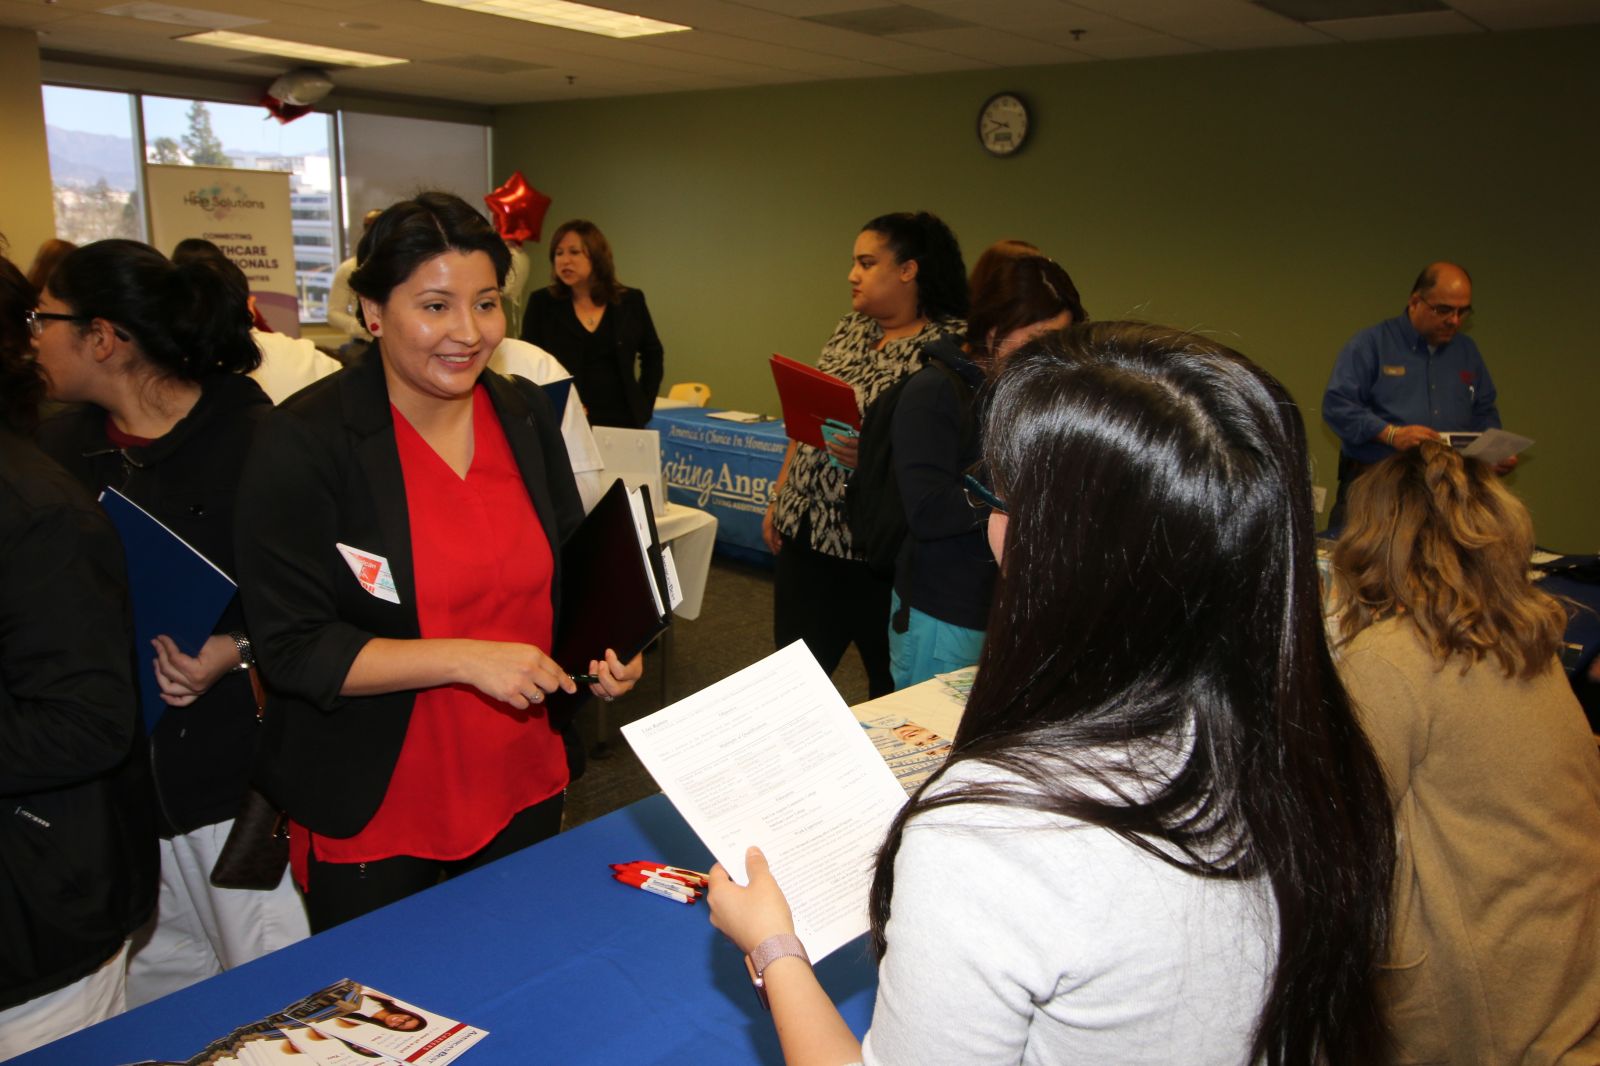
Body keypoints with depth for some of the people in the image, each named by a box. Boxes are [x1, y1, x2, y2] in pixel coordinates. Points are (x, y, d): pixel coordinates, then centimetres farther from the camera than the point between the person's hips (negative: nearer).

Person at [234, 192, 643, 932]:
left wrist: (603, 645, -7)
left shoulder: (526, 413, 1)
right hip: (371, 811, -4)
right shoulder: (304, 444, -15)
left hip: (525, 787, 5)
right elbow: (294, 648, -17)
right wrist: (466, 659, -25)